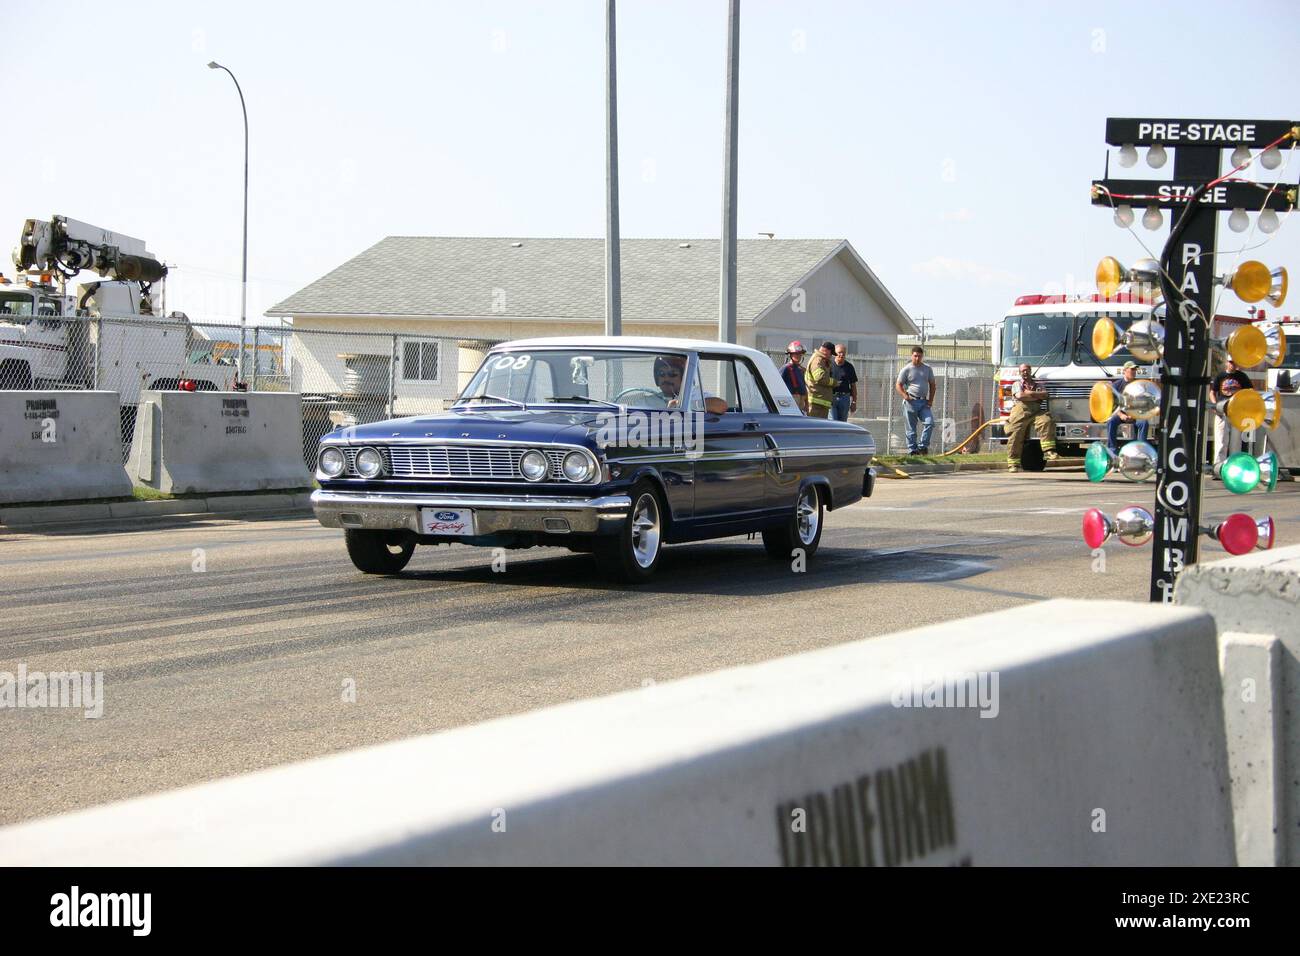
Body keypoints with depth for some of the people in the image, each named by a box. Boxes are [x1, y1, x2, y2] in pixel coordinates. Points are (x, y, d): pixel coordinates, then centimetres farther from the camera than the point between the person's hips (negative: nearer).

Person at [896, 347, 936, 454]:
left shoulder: (928, 369, 11)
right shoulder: (906, 369, -1)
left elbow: (932, 385, 18)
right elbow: (898, 385, 0)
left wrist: (931, 399, 7)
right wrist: (905, 396, -15)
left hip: (924, 402, 3)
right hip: (911, 402, -3)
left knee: (929, 423, -11)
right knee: (910, 428, 0)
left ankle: (922, 446, -2)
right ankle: (912, 449, 6)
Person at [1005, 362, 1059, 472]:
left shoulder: (1038, 384, 22)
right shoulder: (1017, 384, 16)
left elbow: (1044, 395, 2)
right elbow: (1020, 396, -5)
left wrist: (1029, 393, -1)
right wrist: (1036, 396, 2)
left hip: (1036, 412, 1)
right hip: (1021, 411, -1)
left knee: (1046, 421, -29)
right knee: (1015, 435, -11)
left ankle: (1049, 451, -32)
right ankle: (1013, 464, -8)